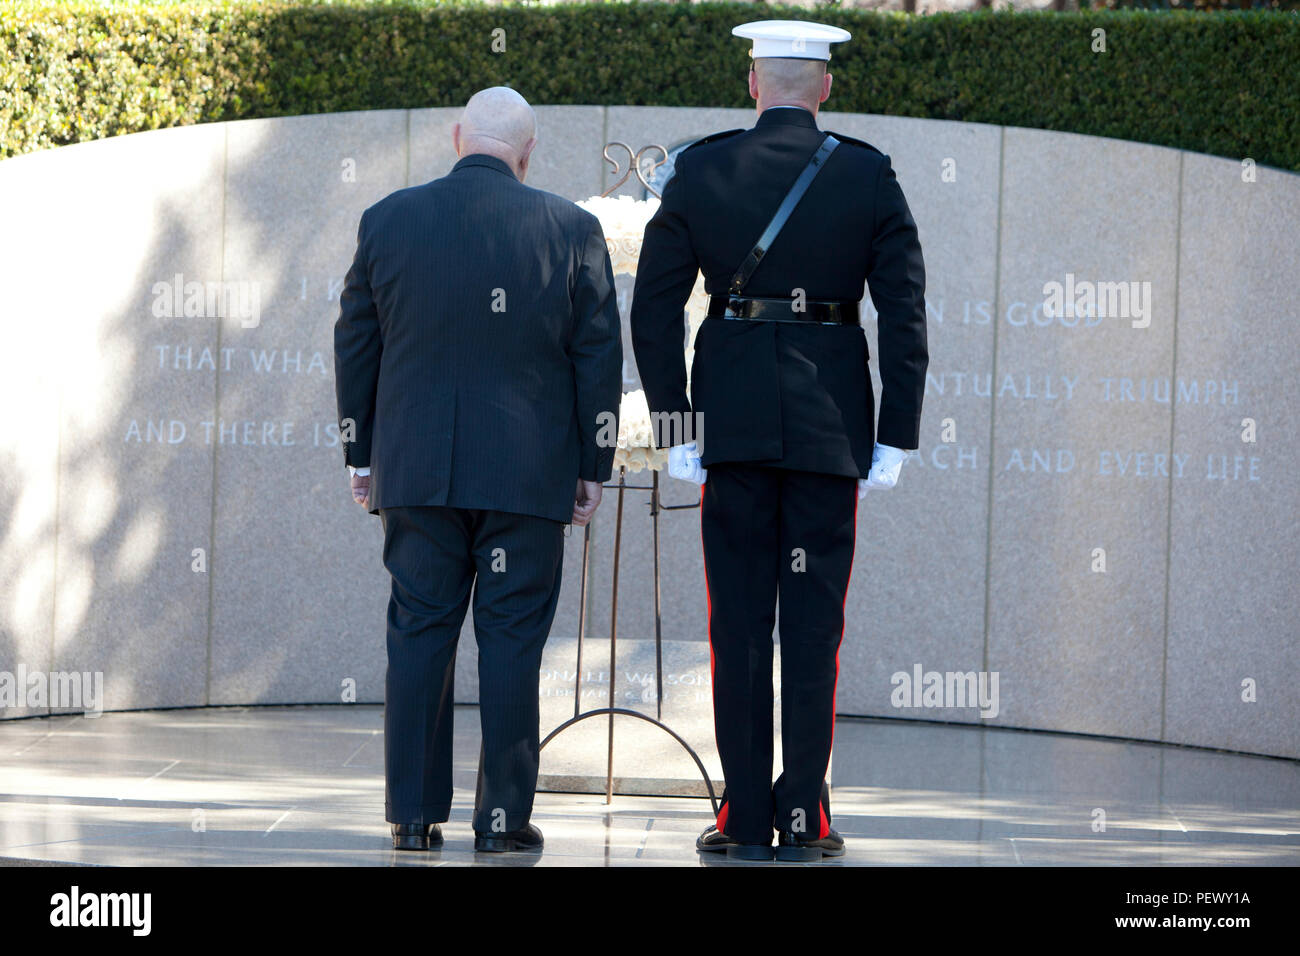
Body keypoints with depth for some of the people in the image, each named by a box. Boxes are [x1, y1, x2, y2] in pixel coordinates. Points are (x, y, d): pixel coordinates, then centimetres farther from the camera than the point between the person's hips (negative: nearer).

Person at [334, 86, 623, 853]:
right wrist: (593, 468, 8)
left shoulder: (388, 220, 3)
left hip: (415, 472, 2)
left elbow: (356, 345, 8)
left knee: (418, 635, 6)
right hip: (526, 474, -2)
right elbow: (599, 357, 1)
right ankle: (504, 815, 2)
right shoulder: (570, 230, -2)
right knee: (512, 639, 2)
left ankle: (414, 815, 6)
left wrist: (361, 457, 16)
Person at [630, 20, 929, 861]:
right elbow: (905, 312, -4)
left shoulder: (699, 171, 0)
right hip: (830, 420, 0)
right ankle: (803, 816, 2)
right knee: (814, 619, 3)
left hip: (732, 417, 1)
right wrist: (895, 439, -1)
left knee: (738, 619, 5)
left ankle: (746, 818, 4)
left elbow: (654, 310, -2)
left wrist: (677, 429, 2)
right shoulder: (870, 176, -2)